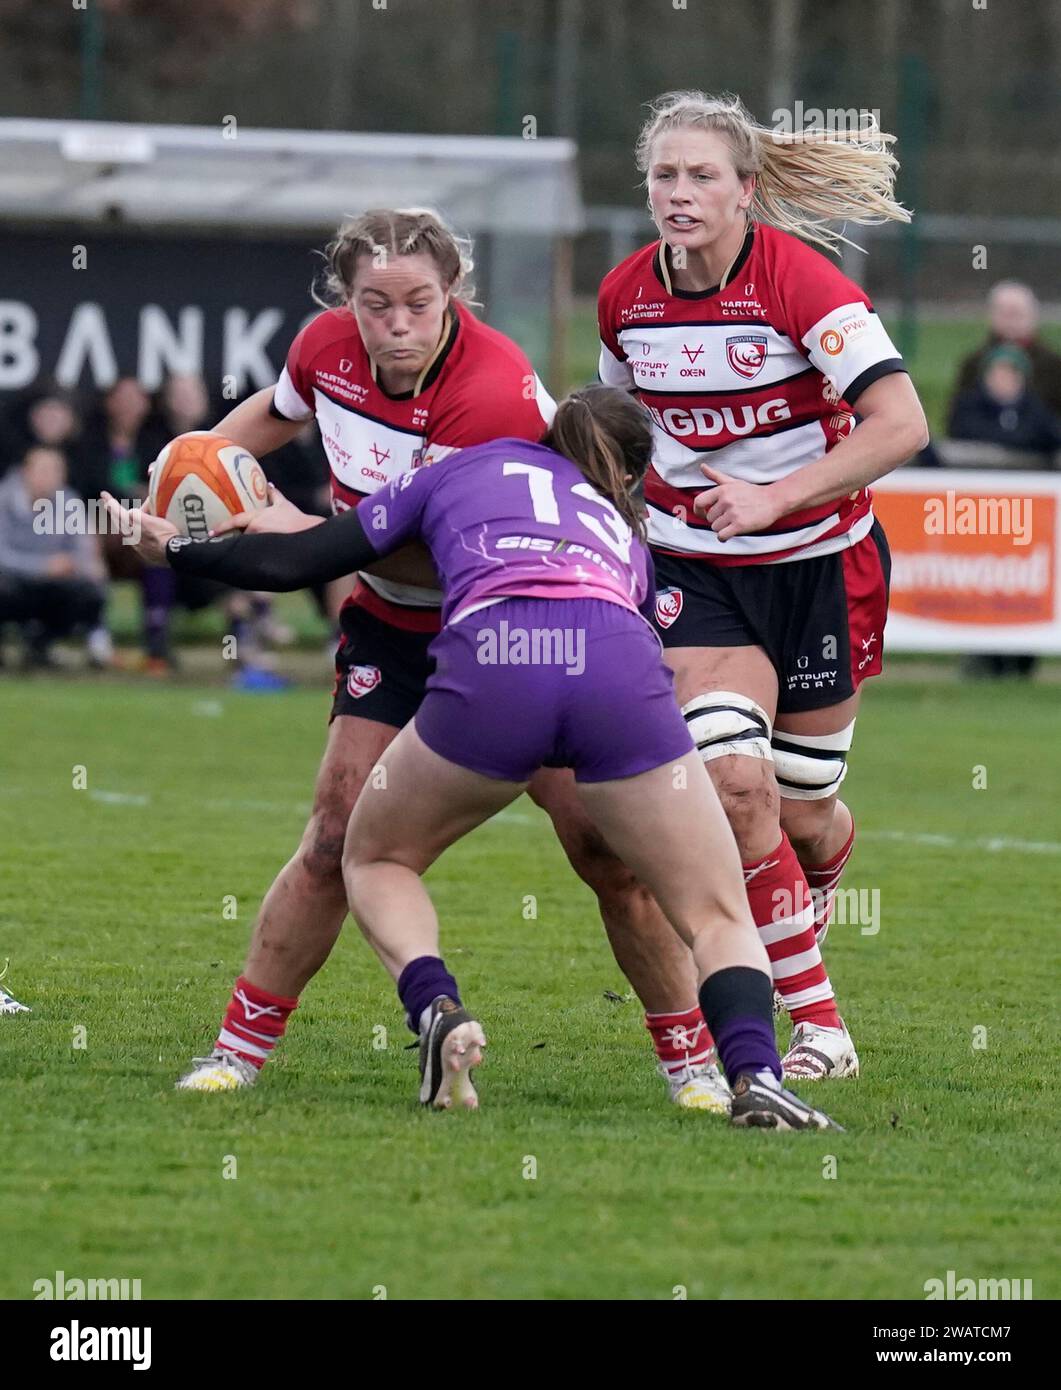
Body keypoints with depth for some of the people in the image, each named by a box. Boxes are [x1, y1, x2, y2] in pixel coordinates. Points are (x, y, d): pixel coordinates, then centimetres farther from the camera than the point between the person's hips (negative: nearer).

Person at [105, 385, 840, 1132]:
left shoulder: (463, 468, 34)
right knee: (719, 916, 12)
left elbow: (298, 562, 32)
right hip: (621, 669, 1)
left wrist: (182, 549, 47)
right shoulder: (624, 530, 39)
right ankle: (756, 1076, -17)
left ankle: (438, 1009, -3)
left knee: (376, 858, 26)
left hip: (490, 662, -1)